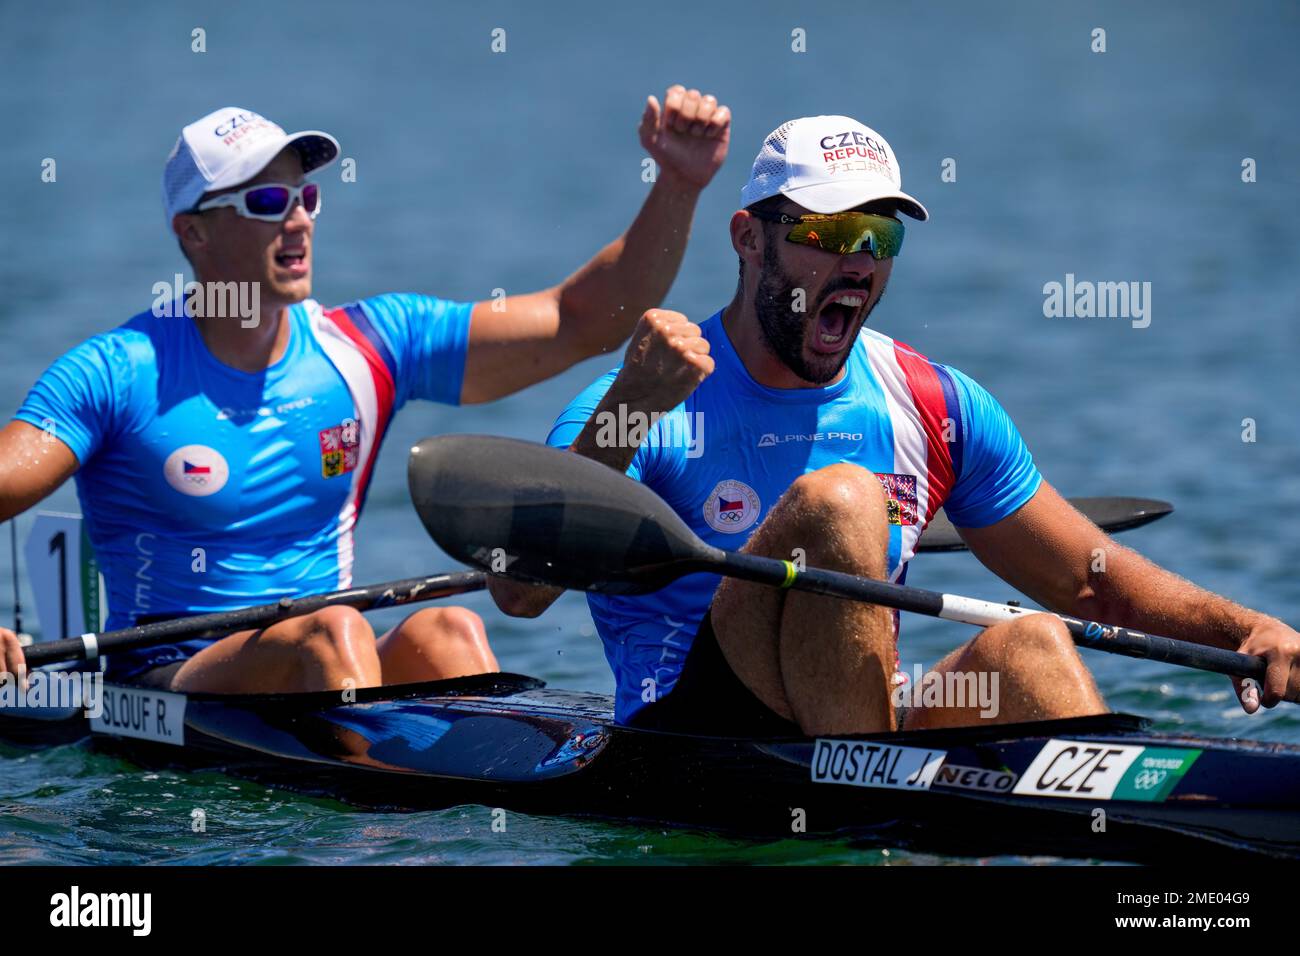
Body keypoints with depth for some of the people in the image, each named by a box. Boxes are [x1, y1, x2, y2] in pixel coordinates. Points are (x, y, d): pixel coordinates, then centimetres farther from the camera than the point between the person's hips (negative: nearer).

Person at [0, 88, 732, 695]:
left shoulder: (368, 347, 9)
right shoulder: (116, 373, -2)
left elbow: (584, 322, 8)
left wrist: (680, 186, -4)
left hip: (319, 687, 4)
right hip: (168, 693, -4)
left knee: (445, 633, -28)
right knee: (334, 633, -32)